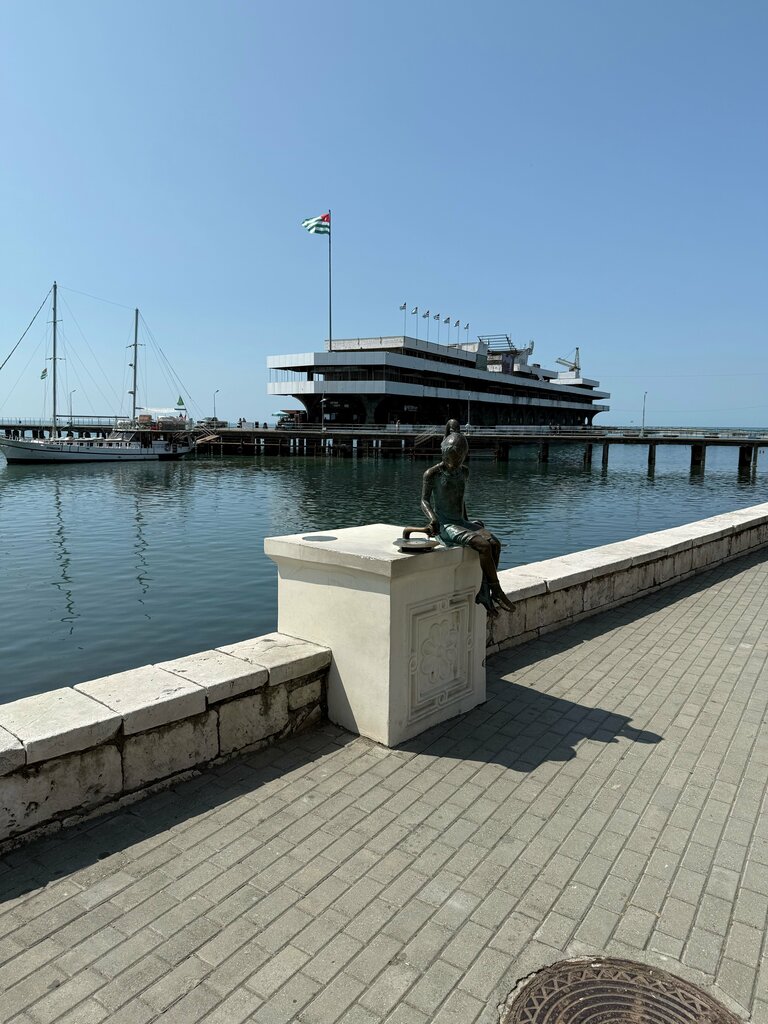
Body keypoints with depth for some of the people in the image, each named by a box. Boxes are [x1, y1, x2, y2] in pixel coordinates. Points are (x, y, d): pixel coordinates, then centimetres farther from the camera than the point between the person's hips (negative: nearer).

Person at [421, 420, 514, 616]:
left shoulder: (464, 472, 12)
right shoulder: (433, 473, -6)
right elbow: (424, 501, -2)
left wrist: (467, 521, 17)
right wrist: (433, 518, -20)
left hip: (461, 523, 7)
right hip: (445, 525, -6)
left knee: (495, 543, -19)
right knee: (484, 545, -26)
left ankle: (485, 595, -15)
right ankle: (497, 592, -12)